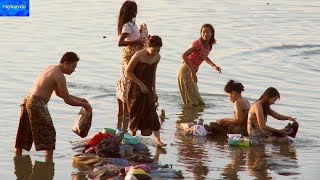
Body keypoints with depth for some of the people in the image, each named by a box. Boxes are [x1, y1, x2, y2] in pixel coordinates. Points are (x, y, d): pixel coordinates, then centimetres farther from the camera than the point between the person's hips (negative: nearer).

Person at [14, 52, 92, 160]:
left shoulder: (52, 69, 19)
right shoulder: (59, 75, -11)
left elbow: (59, 93, 30)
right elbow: (67, 100, -10)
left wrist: (79, 99, 28)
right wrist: (83, 105, 3)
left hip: (28, 99, 9)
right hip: (37, 103, -9)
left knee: (24, 134, 16)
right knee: (49, 133, -2)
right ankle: (49, 160, -5)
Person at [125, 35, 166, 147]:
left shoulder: (157, 57, 1)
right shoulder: (139, 55, -18)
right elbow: (128, 72, -12)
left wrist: (154, 90, 14)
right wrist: (141, 84, -15)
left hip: (148, 89, 5)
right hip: (136, 89, -5)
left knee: (152, 113, -2)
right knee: (137, 113, 1)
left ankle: (158, 140, -5)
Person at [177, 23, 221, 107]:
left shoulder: (208, 46, 9)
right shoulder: (198, 43, -17)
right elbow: (184, 56, -25)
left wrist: (214, 66, 16)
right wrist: (192, 72, -27)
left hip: (192, 71, 9)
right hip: (185, 71, -9)